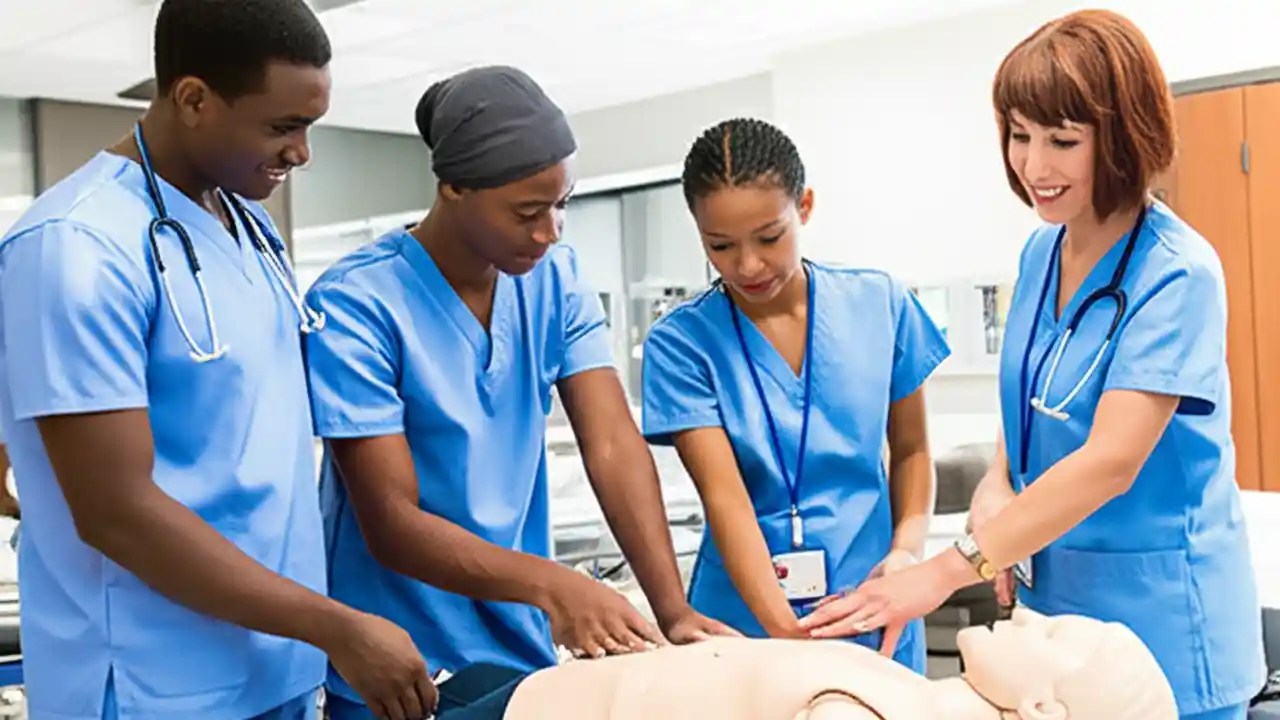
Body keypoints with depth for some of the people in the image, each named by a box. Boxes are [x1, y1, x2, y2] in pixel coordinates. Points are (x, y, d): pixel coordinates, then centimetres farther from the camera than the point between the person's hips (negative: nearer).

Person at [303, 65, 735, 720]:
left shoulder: (557, 279, -2)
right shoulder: (355, 304, -18)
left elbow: (613, 446, -10)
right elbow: (391, 524, -20)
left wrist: (672, 608, -21)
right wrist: (548, 584, -33)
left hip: (527, 654, 5)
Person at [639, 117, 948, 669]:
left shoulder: (880, 305, -2)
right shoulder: (681, 343, -9)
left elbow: (910, 449, 9)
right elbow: (724, 497, -18)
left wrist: (908, 549, -8)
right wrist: (785, 628, -28)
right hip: (748, 619, -2)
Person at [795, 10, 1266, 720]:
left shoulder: (1176, 274, -18)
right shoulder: (1042, 250, 3)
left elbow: (1111, 461, -25)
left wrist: (945, 572, -30)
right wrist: (997, 485, -7)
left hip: (1158, 620, -6)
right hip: (1050, 595, 6)